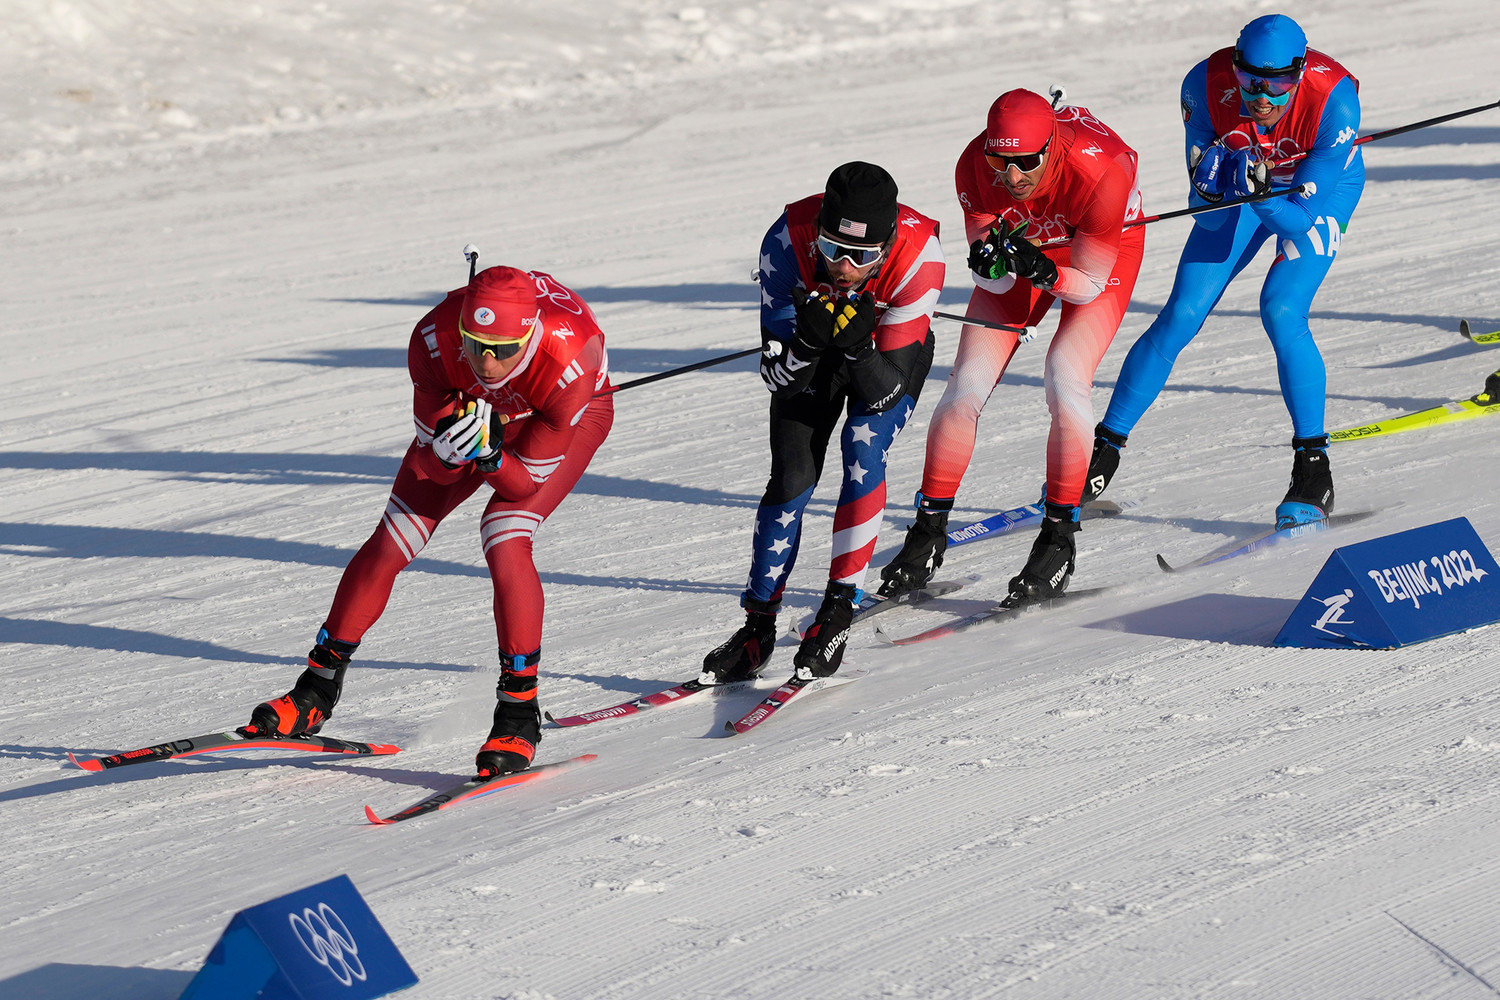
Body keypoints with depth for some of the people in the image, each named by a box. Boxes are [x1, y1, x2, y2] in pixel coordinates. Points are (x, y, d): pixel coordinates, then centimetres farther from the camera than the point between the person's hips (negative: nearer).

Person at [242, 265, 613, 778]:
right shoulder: (435, 340, -36)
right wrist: (448, 449, -47)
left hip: (576, 414, -3)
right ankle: (316, 694, 12)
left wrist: (488, 454, -49)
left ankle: (520, 714, -13)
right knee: (391, 541, -4)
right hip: (468, 406, 3)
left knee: (505, 539, -26)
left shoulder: (565, 362, -42)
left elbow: (526, 481, -29)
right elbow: (433, 466, -25)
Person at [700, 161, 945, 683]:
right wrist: (806, 343, -48)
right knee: (791, 479, -11)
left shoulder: (918, 256, -38)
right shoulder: (788, 241, -35)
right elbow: (778, 379, -28)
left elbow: (884, 393, -33)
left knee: (863, 450, -24)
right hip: (809, 351, 1)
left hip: (890, 351, -1)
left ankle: (839, 609, -12)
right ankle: (758, 626, 4)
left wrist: (859, 346, -51)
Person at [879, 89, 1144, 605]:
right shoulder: (975, 166, -29)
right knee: (965, 387, -7)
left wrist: (1044, 271, -46)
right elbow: (991, 282, -19)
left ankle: (1059, 540, -11)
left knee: (1066, 379, -24)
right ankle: (928, 533, 8)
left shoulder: (1101, 170, -39)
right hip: (1025, 247, 3)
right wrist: (991, 262, -41)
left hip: (1104, 251, -3)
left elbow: (1089, 282, -27)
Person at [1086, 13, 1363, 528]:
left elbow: (1299, 219, -34)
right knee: (1180, 317, -4)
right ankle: (1105, 449, 10)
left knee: (1281, 309, -24)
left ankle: (1313, 472, -14)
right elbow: (1206, 214, -25)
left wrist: (1258, 189, -51)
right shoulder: (1208, 83, -31)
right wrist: (1214, 182, -47)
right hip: (1243, 181, 3)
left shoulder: (1333, 99, -38)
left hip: (1321, 189, -3)